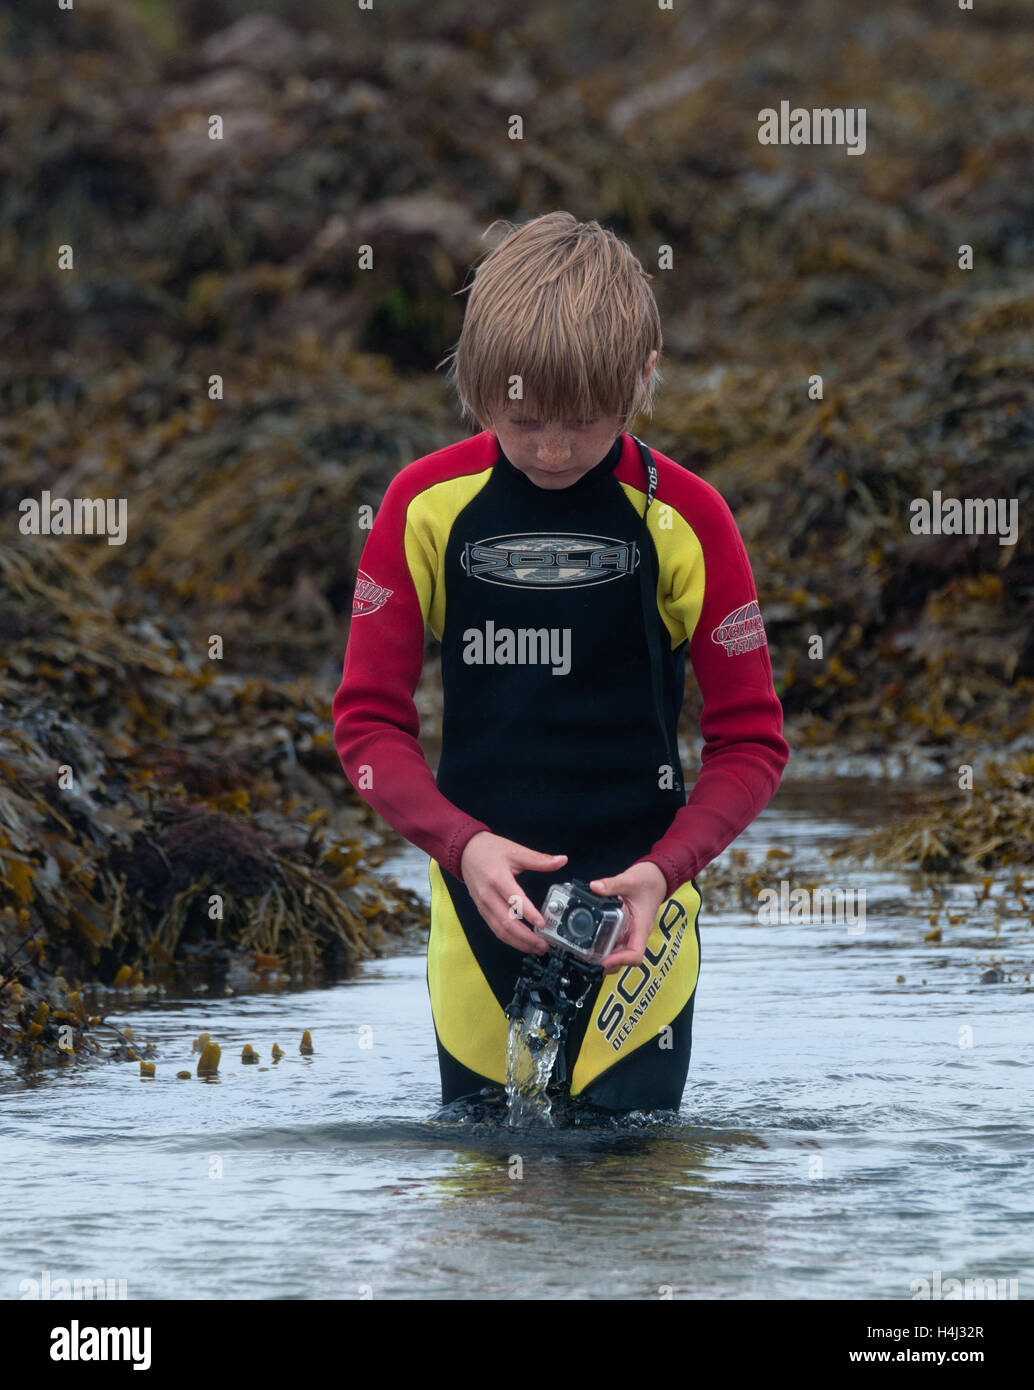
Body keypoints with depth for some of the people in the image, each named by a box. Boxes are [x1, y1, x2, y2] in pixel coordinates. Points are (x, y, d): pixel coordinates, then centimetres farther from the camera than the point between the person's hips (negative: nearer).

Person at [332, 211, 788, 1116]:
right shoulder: (428, 506, -2)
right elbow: (369, 719, 1)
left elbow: (752, 740, -1)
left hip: (633, 910, -2)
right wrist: (463, 844, -17)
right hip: (475, 901, 2)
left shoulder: (683, 517, -6)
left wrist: (663, 869, -18)